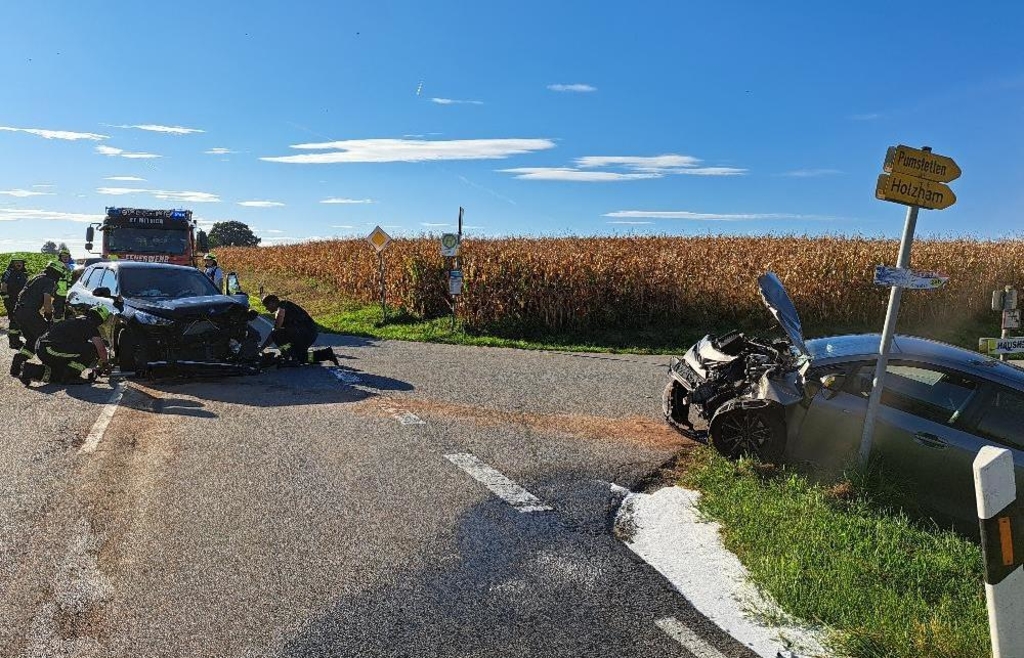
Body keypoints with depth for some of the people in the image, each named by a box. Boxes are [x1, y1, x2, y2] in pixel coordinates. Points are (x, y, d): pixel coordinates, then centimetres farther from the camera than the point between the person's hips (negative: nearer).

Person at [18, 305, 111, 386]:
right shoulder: (89, 323, -3)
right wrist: (106, 363, 8)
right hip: (50, 348, -10)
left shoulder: (77, 320, 25)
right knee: (91, 349, -13)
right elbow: (100, 348, -11)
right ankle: (70, 376, -8)